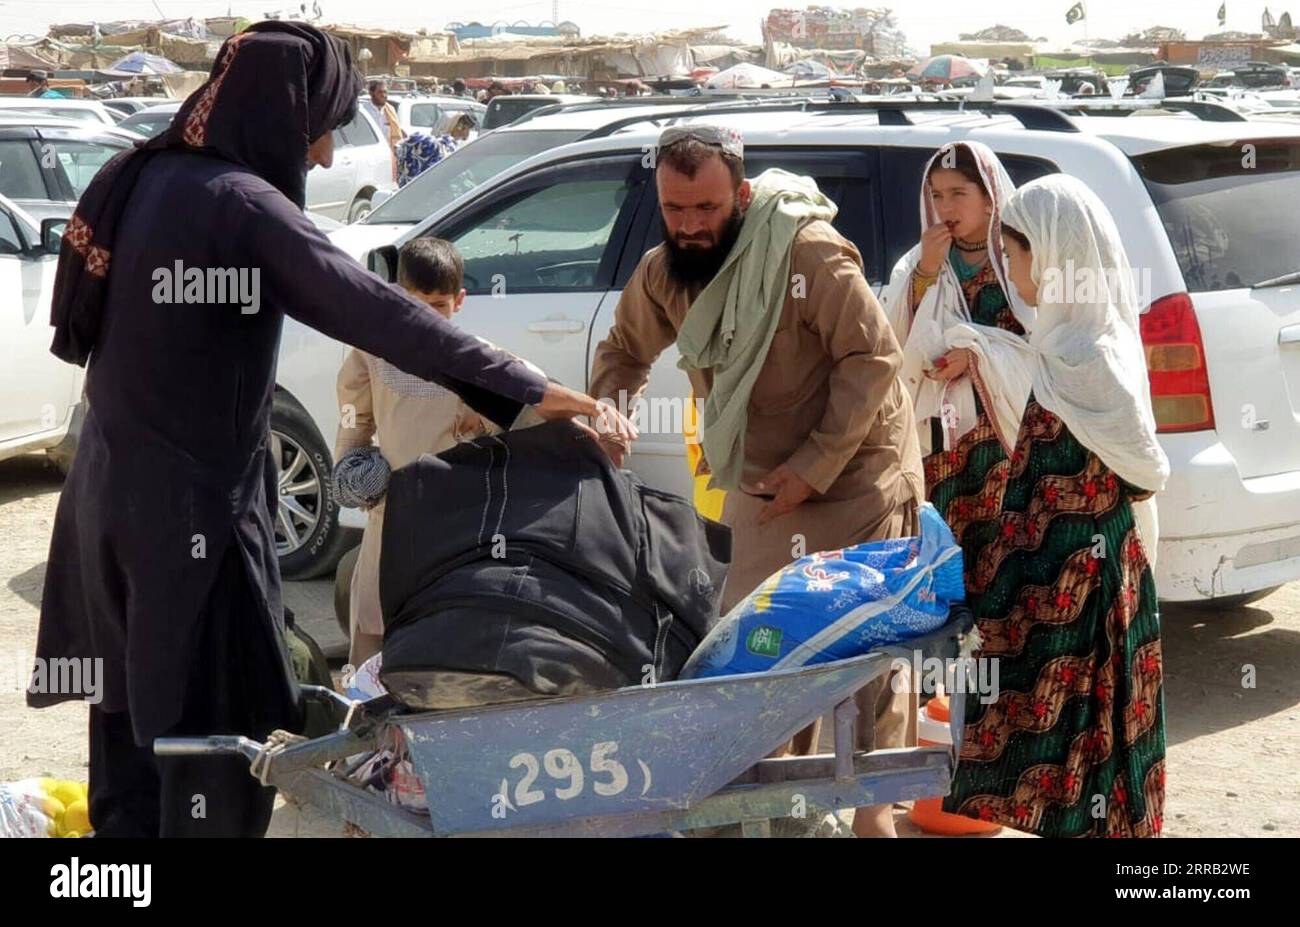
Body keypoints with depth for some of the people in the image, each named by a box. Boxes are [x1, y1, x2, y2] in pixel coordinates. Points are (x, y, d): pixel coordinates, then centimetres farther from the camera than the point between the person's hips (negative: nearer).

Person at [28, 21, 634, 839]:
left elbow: (78, 331, 16)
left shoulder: (134, 179, 8)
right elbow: (375, 312, -29)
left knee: (135, 724, 19)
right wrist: (525, 390, -33)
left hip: (114, 490, 9)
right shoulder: (241, 202, -18)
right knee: (212, 742, -1)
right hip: (194, 508, -9)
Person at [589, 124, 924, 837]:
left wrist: (813, 467, -21)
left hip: (853, 478, -6)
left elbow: (872, 358, -20)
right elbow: (624, 350, 16)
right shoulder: (664, 271, -1)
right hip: (758, 490, 6)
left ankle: (874, 814, 9)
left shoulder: (808, 249, -21)